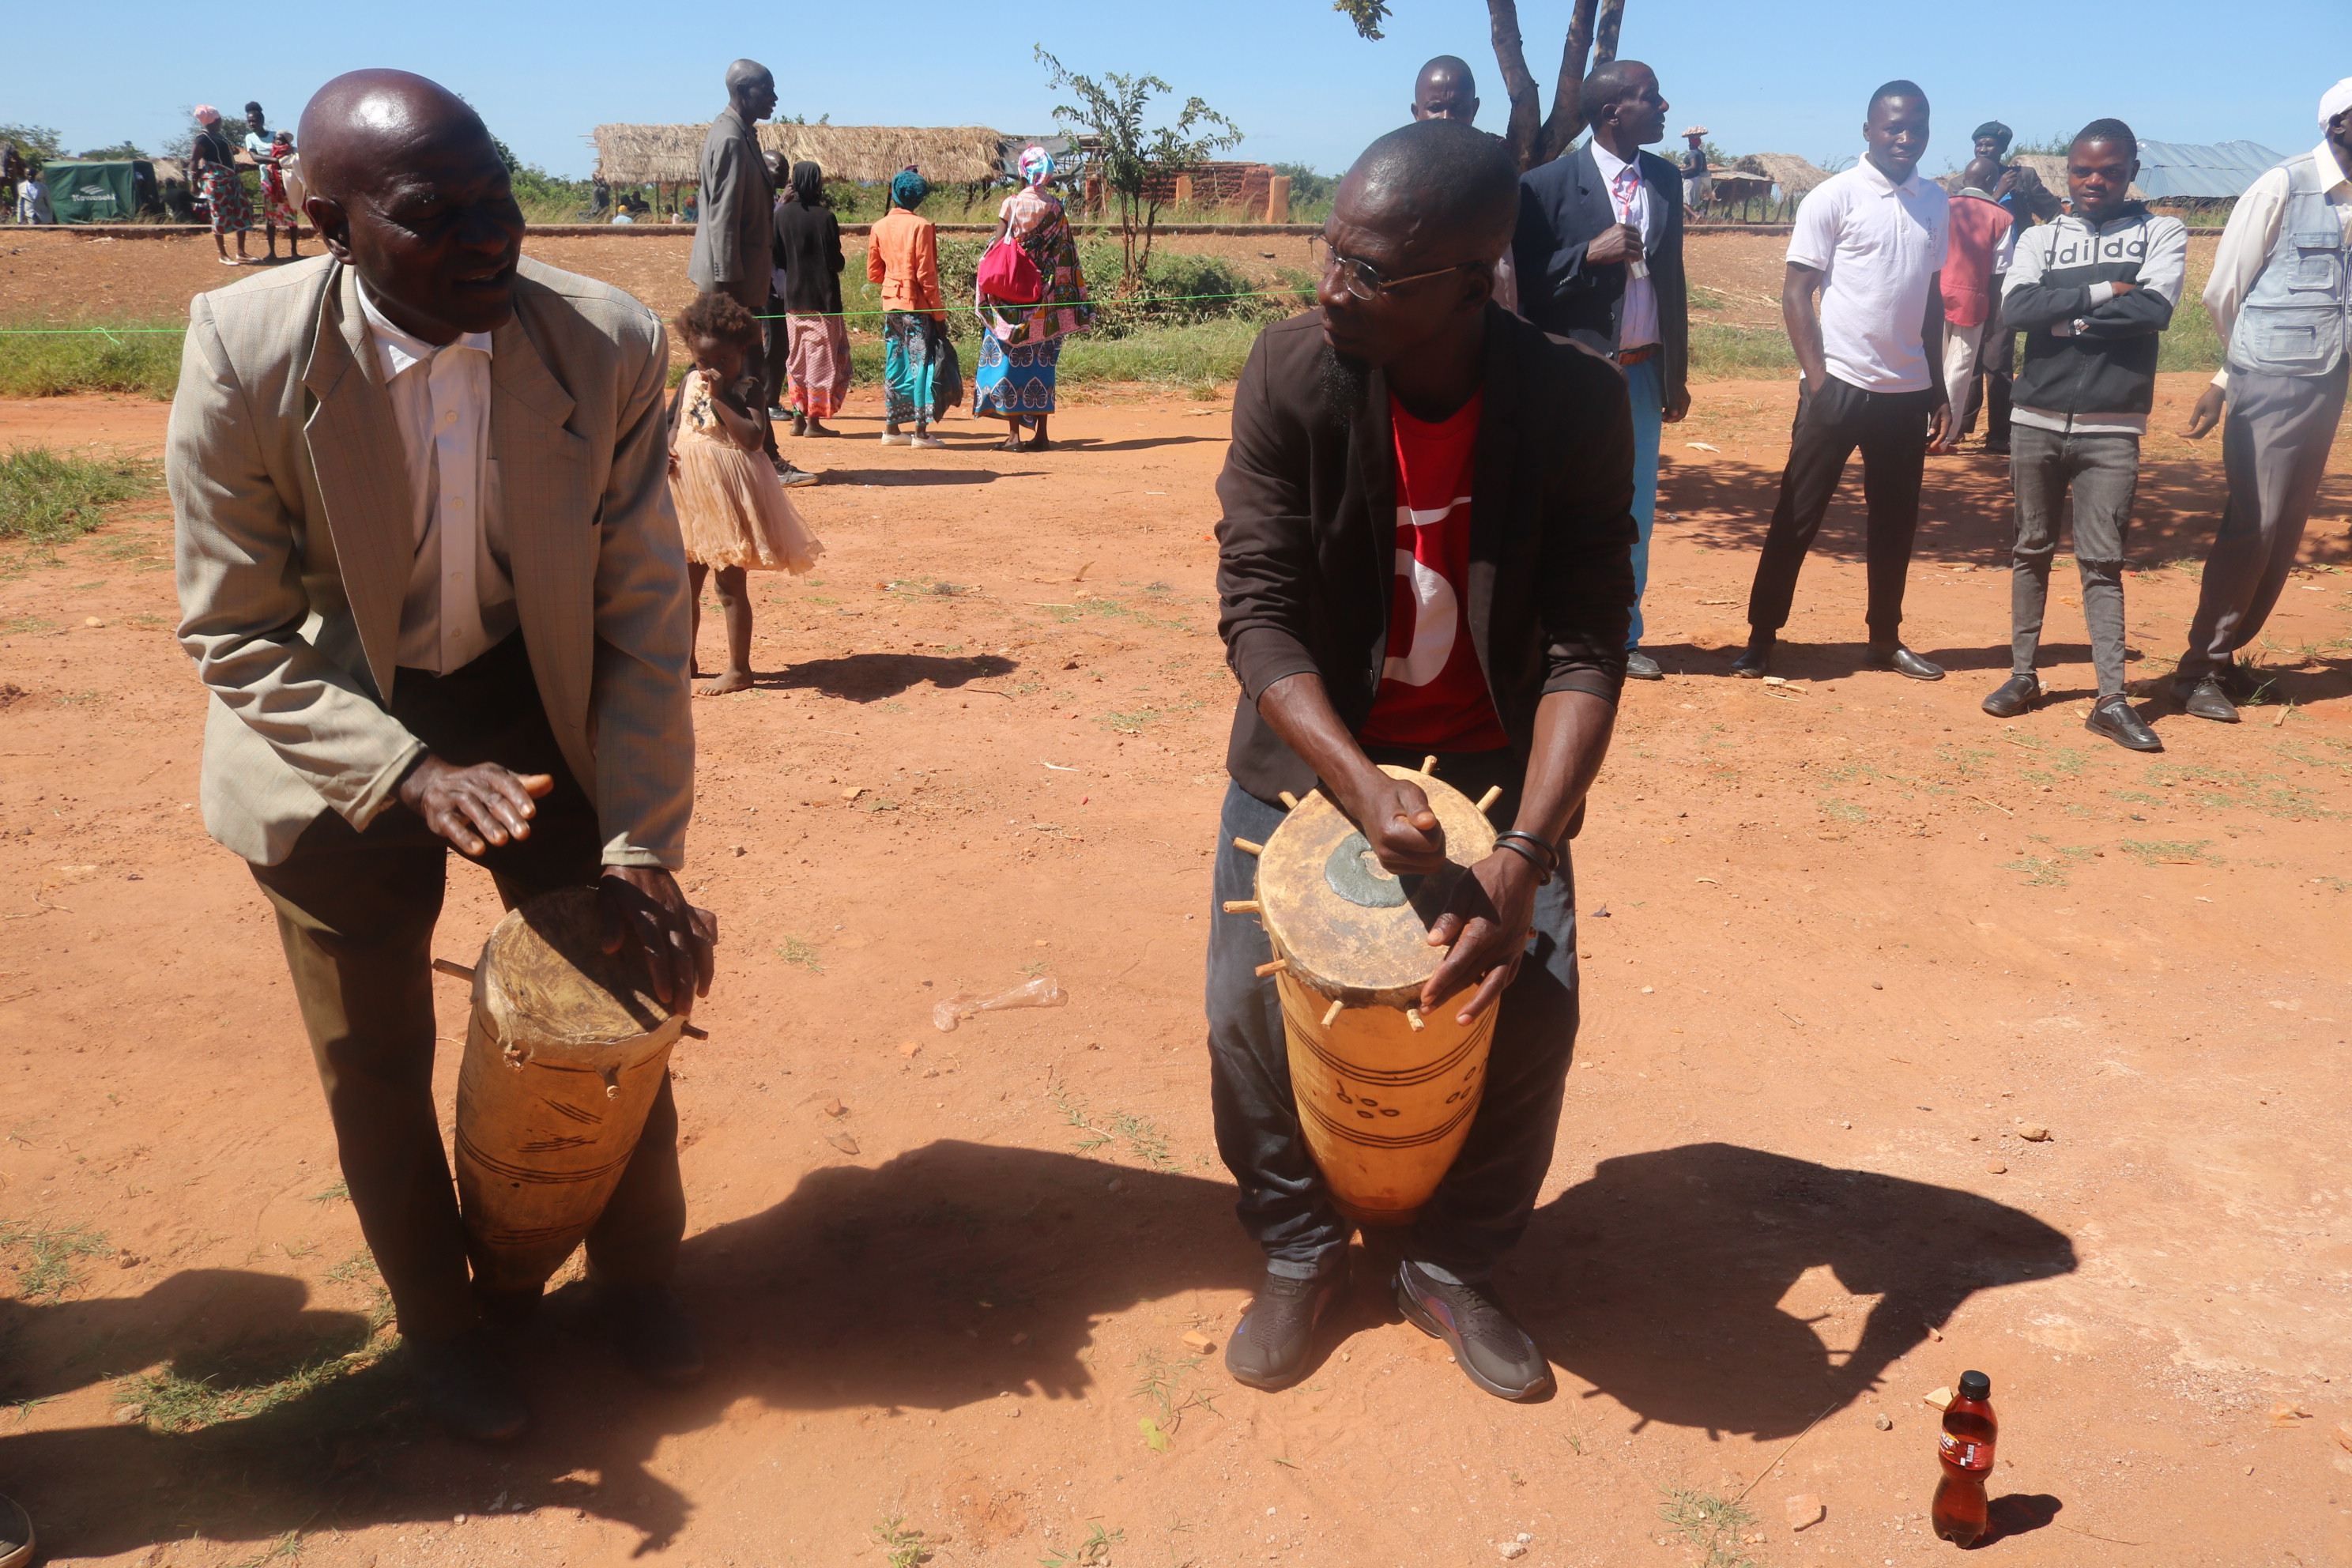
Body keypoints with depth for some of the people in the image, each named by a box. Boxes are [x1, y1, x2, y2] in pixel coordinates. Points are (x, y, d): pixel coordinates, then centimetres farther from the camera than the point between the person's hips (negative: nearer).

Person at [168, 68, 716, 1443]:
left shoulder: (612, 347, -20)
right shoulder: (244, 351, -23)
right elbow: (233, 632, -16)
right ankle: (441, 1322, 39)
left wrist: (644, 845, -15)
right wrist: (407, 775, -30)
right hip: (338, 730, -1)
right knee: (377, 1059, 11)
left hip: (540, 703, 2)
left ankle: (640, 1270, 39)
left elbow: (646, 613, -14)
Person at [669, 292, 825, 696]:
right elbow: (676, 426, 16)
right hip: (692, 496, 7)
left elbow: (752, 438, -28)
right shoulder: (690, 383, 7)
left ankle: (738, 670, 8)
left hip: (730, 499, -7)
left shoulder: (744, 391, -11)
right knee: (685, 583, 15)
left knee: (730, 586, -1)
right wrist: (668, 451, -4)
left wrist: (719, 398, -30)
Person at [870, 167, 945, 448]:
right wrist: (938, 313, -7)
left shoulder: (879, 227, 7)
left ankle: (892, 429, 13)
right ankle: (921, 432, -4)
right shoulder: (920, 226, -9)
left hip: (890, 303, 6)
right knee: (921, 364, -3)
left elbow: (873, 273, 10)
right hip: (917, 305, -6)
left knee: (894, 365, 11)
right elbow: (926, 274, -12)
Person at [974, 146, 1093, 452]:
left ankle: (1013, 434, -1)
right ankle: (1041, 434, 9)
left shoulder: (1011, 204, -5)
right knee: (1042, 363, 10)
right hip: (1047, 301, 3)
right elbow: (1067, 256, 3)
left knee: (1009, 360, 3)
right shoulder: (1056, 208, 2)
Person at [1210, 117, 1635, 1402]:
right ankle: (1300, 1252, 21)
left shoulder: (1575, 404, -21)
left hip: (1493, 760, 0)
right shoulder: (1292, 374, -20)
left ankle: (1453, 1268, 17)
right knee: (1251, 1009, -6)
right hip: (1312, 751, 0)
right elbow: (1257, 611, -21)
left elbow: (1584, 649, -21)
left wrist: (1526, 855, -34)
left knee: (1533, 1011, -9)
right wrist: (1364, 790, -35)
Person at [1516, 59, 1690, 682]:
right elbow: (1523, 284, -10)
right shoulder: (1548, 184, -9)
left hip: (1642, 371, 5)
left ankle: (1621, 635, 21)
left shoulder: (1665, 180, 9)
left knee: (1635, 508, 10)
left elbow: (1672, 280, 14)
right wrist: (1589, 253, -22)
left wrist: (1676, 373, 14)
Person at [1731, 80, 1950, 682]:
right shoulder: (1834, 197, -6)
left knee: (1896, 521, 11)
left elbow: (1930, 296, 16)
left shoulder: (1934, 202, 10)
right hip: (1840, 385, -5)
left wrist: (1937, 387, 14)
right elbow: (1797, 293, -7)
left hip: (1907, 391, 5)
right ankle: (1762, 636, 8)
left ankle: (1886, 638, 22)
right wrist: (1817, 382, -14)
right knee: (1797, 518, 0)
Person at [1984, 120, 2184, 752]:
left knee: (2102, 560, -4)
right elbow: (2015, 310, -10)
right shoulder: (2041, 238, 8)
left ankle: (2111, 699, -3)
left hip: (2112, 431, -2)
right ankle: (2023, 674, 20)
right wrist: (2102, 293, -13)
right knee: (2032, 550, 9)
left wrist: (2065, 316, -9)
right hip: (2036, 422, 2)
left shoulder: (2162, 233, 5)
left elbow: (2156, 308, -14)